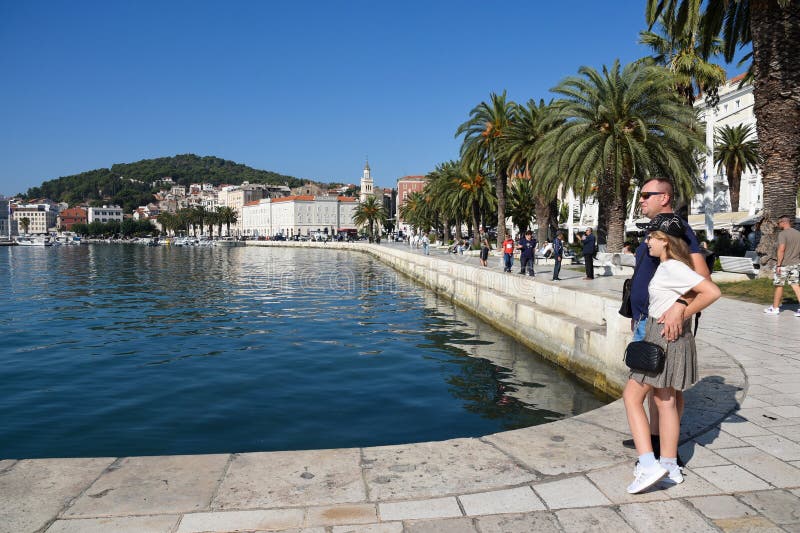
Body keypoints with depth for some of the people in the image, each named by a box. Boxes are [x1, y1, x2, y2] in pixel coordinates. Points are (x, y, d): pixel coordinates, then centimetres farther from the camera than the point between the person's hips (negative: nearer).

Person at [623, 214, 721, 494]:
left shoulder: (672, 268, -18)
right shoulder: (669, 266, 10)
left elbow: (712, 292, -27)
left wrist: (681, 315, -19)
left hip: (664, 338, -10)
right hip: (661, 337, 10)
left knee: (631, 397, -4)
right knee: (665, 401, 15)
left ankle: (648, 465, -7)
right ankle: (669, 466, 25)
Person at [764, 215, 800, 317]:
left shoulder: (782, 234, -14)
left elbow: (781, 249, -21)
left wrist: (778, 264, -18)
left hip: (784, 264, -6)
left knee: (779, 285, 4)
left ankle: (775, 307, 13)